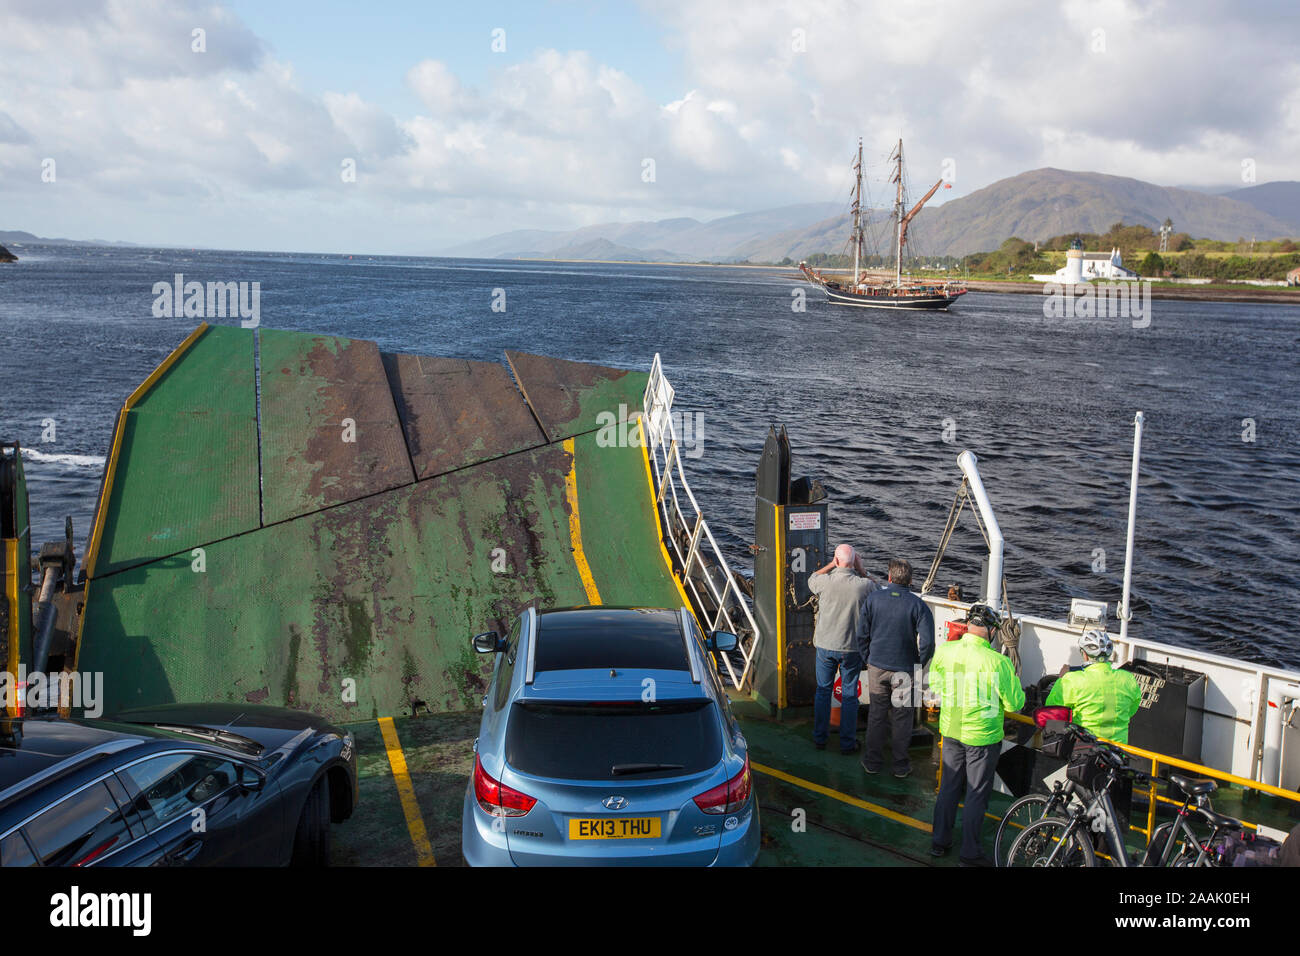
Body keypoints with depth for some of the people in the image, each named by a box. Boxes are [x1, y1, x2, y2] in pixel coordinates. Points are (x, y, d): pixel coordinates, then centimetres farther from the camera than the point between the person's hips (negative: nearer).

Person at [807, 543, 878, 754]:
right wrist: (860, 570, 3)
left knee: (823, 691, 16)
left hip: (825, 645, 1)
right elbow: (875, 592, 10)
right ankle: (847, 743, 18)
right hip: (852, 648, -1)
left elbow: (811, 580, 10)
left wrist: (832, 565, 4)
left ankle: (820, 738, 25)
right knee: (849, 695, 11)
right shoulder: (864, 585, -15)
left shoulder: (825, 581, -15)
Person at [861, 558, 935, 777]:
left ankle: (873, 761, 22)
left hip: (877, 667, 2)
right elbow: (927, 642, -16)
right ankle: (901, 765, 20)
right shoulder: (917, 605, -12)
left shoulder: (873, 598, -6)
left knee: (876, 714, 14)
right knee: (902, 718, 11)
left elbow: (863, 633, -1)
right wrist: (919, 665, 0)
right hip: (904, 669, -2)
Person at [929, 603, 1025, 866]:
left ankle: (939, 841, 29)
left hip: (951, 729, 4)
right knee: (977, 794, 9)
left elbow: (935, 685, 7)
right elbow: (1014, 704, -14)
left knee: (949, 786, 19)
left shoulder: (944, 650, -9)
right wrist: (1018, 691, 7)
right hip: (983, 736, -4)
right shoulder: (998, 661, -23)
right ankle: (971, 853, 18)